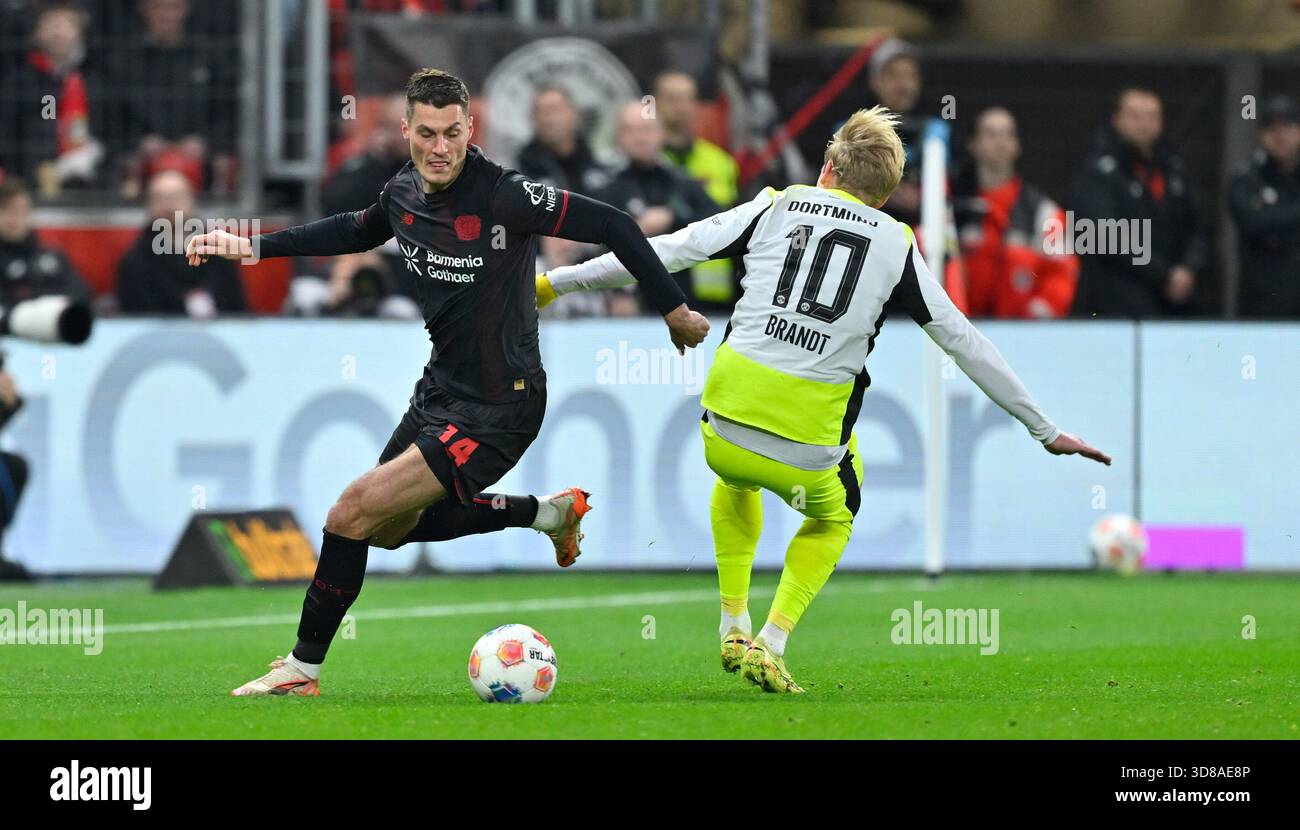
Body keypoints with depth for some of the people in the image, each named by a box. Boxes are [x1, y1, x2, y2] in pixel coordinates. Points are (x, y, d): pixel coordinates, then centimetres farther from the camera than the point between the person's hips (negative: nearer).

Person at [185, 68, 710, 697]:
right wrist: (255, 247, 19)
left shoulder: (503, 196, -24)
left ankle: (303, 667, 2)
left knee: (356, 512, -15)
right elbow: (356, 231, 22)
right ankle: (547, 512, 37)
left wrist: (673, 310, -14)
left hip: (498, 408, -9)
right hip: (441, 386, 9)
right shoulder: (404, 193, -1)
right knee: (392, 527, 23)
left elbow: (612, 226, -19)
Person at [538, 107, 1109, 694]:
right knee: (833, 521, 32)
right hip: (810, 453, -1)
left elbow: (666, 251, 5)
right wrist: (1045, 430, 17)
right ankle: (772, 644, 12)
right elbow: (963, 342, 10)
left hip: (725, 426, 1)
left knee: (736, 481, 38)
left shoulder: (776, 207, 8)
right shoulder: (897, 245, 8)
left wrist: (556, 283, 13)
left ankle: (734, 628, 31)